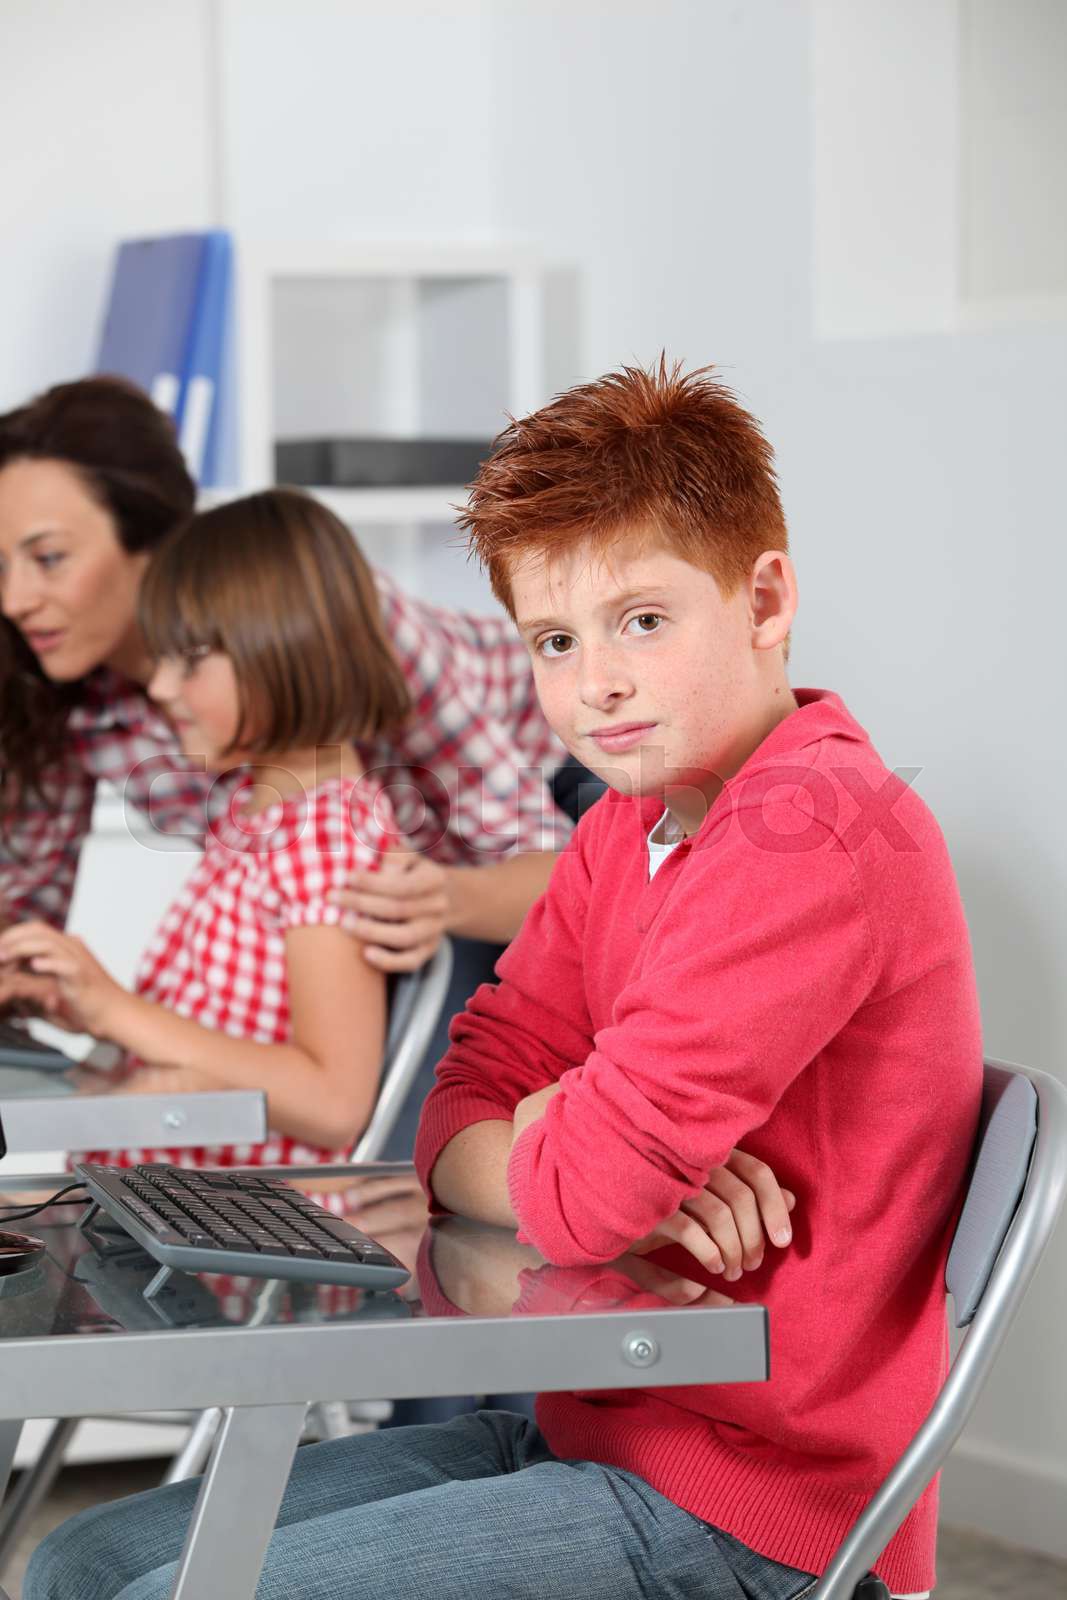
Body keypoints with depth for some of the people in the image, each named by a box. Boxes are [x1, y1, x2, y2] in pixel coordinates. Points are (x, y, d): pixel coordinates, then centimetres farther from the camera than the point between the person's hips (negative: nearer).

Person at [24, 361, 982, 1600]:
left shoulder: (814, 833, -20)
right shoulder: (625, 831, 11)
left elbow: (579, 1193, -27)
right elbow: (459, 1124, 6)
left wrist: (546, 1140, -4)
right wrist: (632, 1171, -14)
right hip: (585, 1435, 9)